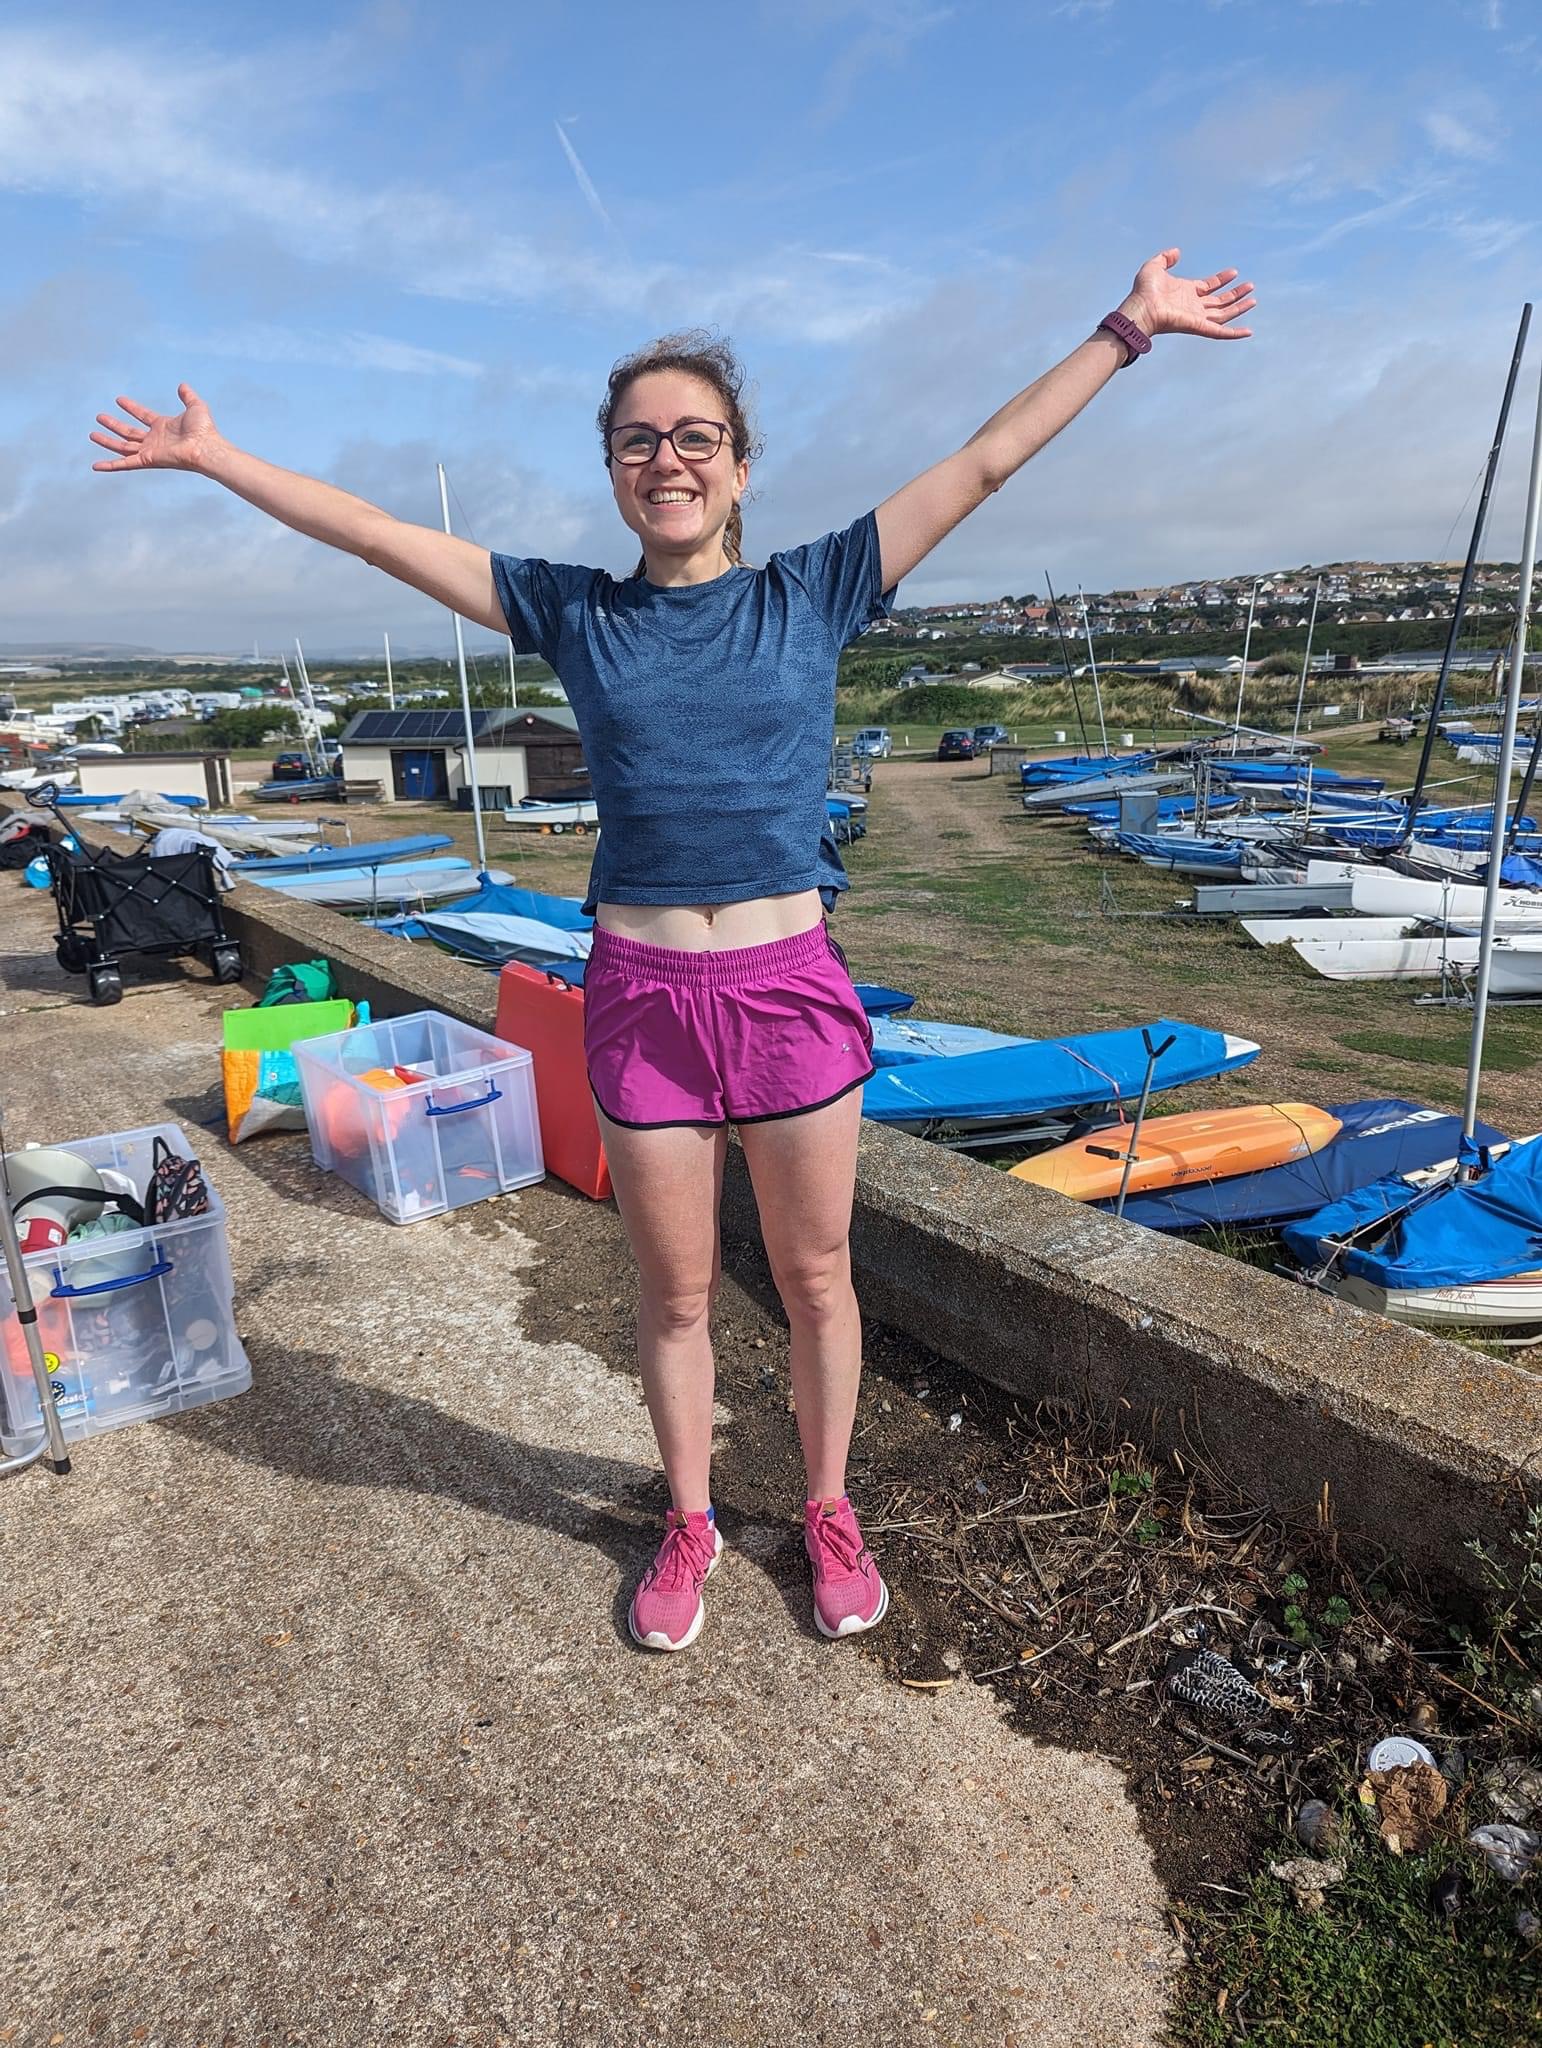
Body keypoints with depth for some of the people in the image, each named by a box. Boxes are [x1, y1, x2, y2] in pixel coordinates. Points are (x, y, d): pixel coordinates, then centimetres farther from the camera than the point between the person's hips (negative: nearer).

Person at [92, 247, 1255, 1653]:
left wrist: (1128, 328, 9)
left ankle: (830, 1510, 36)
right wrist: (211, 455, 18)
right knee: (675, 1292, 14)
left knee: (815, 1276, 13)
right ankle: (691, 1524, 36)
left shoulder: (810, 593, 3)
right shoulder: (576, 614, 5)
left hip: (789, 983, 0)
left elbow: (982, 466, 6)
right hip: (640, 993, 1)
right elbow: (376, 533, 12)